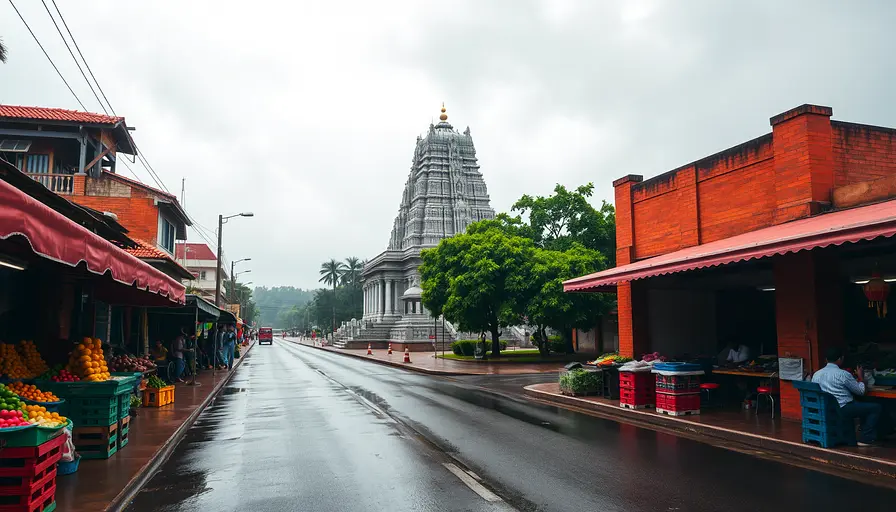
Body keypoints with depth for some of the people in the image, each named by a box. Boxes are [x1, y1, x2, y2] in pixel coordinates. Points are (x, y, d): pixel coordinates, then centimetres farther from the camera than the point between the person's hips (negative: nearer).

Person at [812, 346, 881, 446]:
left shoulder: (816, 374, 4)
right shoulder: (843, 374, -13)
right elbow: (861, 391, -2)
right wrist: (861, 377, 17)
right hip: (843, 410, -8)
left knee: (862, 405, 30)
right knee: (876, 407, 6)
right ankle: (865, 439, 6)